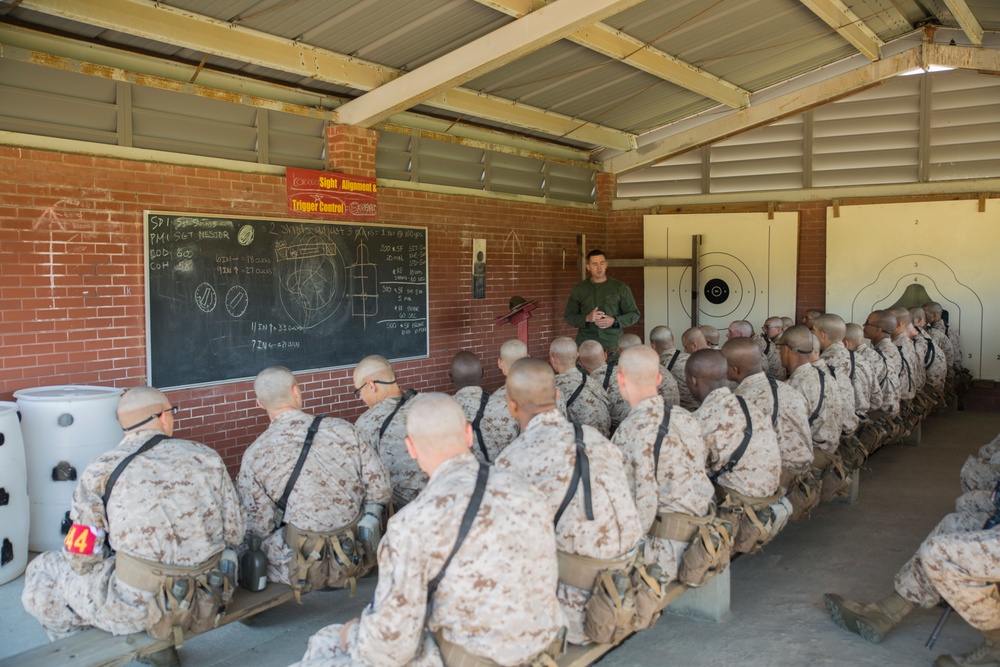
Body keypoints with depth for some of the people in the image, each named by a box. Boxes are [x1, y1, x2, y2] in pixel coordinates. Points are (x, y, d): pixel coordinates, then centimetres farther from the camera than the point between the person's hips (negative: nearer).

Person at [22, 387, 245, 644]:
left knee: (40, 570, 16)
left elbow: (82, 559, -5)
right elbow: (234, 534, 2)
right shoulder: (207, 458, -2)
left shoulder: (101, 471, -9)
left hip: (140, 609, -4)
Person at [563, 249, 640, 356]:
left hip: (613, 344, -1)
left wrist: (614, 321, -10)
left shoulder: (620, 288, 7)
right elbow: (568, 316, 10)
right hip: (585, 344, 1)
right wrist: (587, 318, -9)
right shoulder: (579, 289, 10)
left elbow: (634, 314, 8)